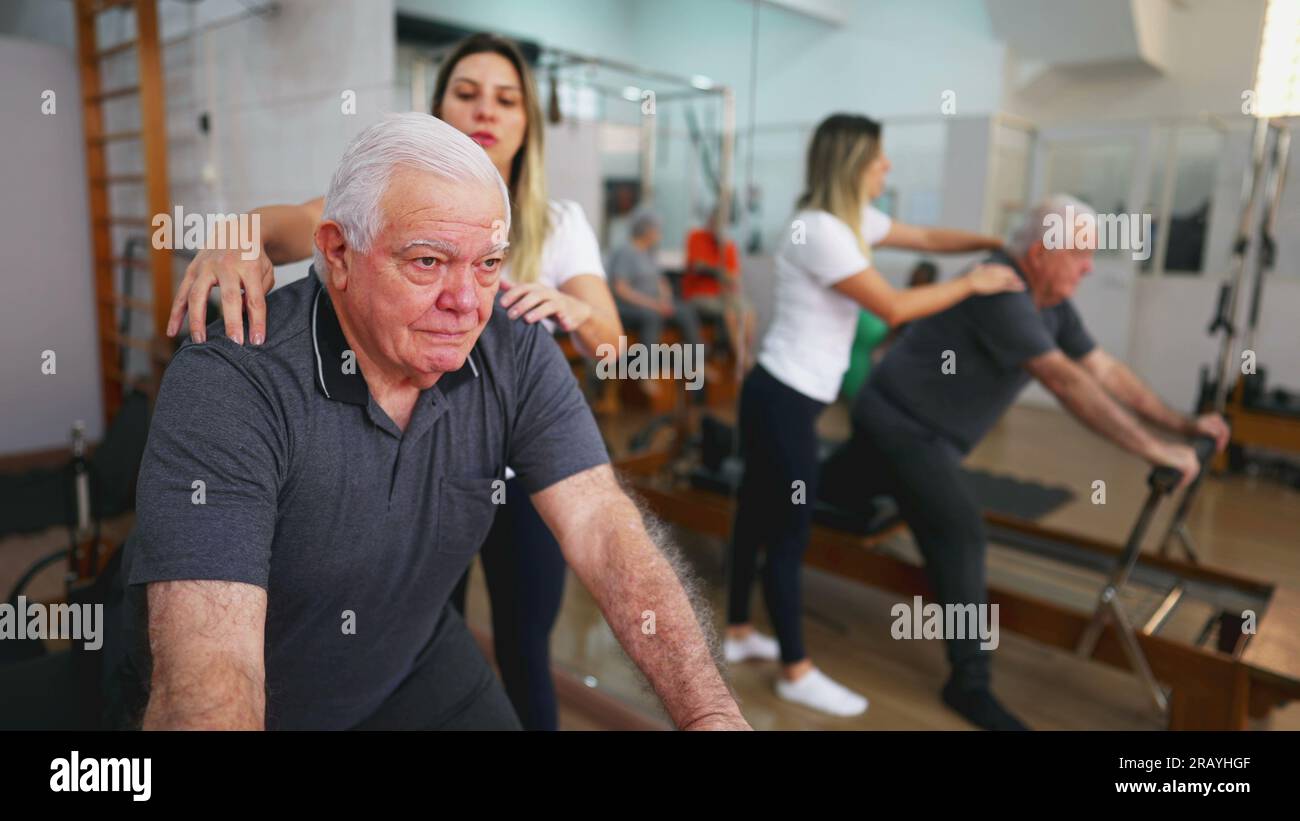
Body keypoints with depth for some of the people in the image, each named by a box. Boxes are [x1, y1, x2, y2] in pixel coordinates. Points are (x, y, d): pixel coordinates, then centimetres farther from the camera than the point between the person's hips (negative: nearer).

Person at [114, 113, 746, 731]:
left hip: (420, 672, 3)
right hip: (261, 706, -2)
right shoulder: (226, 387, -30)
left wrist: (709, 712, -34)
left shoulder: (517, 358, -17)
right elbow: (206, 662, -37)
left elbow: (601, 528, -23)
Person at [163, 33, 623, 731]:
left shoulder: (559, 223, -2)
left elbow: (610, 344, -13)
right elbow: (305, 223, -23)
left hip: (524, 473, 0)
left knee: (524, 657, 11)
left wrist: (571, 309, -35)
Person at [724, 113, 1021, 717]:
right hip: (783, 400, -10)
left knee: (759, 516, 18)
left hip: (786, 396, 10)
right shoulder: (819, 231, -20)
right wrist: (974, 283, -8)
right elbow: (894, 308, -19)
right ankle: (798, 673, 14)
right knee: (789, 531, 0)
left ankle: (737, 632, 34)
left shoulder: (853, 219, 11)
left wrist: (1000, 244, 12)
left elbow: (928, 238, 20)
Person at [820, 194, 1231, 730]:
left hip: (913, 424, 10)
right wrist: (1152, 449, -30)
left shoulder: (1051, 303, 4)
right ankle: (970, 685, -5)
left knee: (829, 494, 23)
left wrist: (1179, 423, 1)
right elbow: (1067, 383, -32)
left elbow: (1103, 368, 6)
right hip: (901, 421, -10)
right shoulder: (998, 291, -27)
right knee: (960, 532, -14)